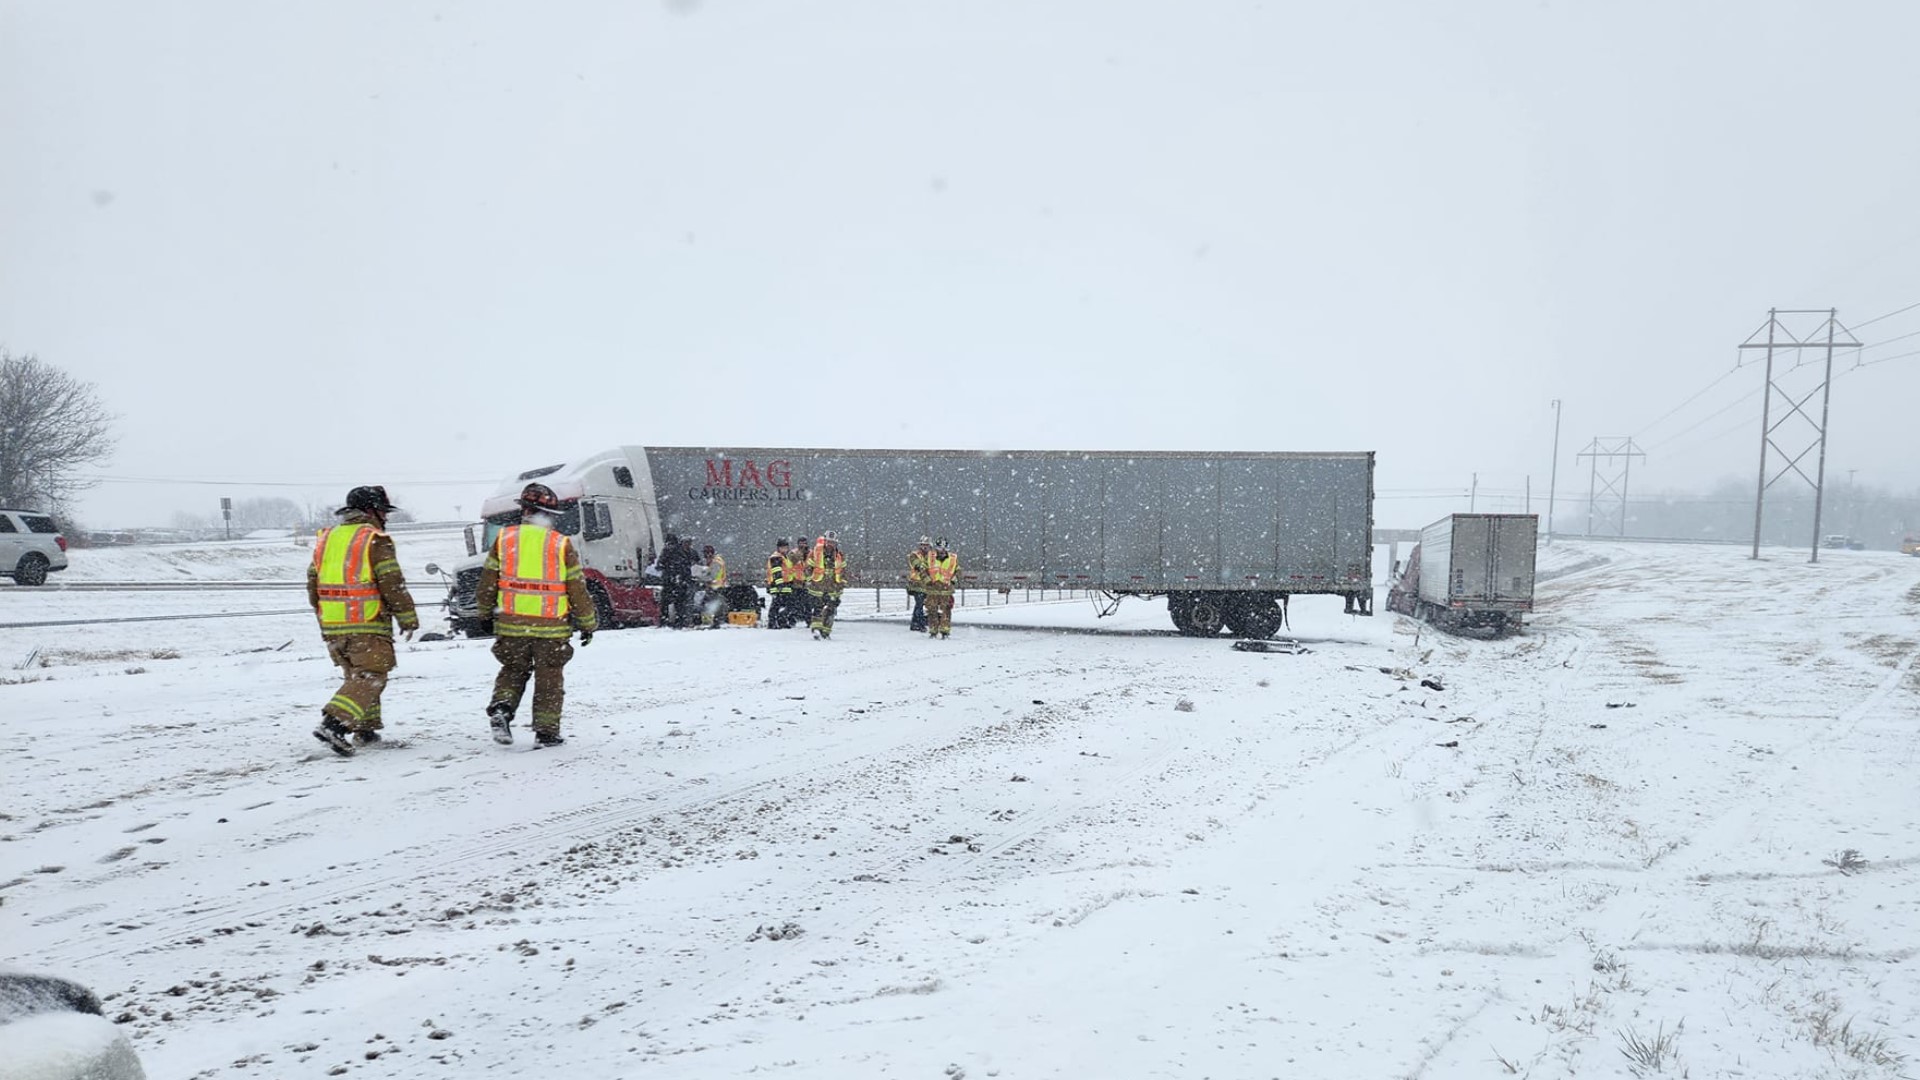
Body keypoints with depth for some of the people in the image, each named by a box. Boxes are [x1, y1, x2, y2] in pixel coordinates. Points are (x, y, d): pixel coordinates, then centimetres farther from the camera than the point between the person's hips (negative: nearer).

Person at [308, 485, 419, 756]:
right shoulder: (375, 540, -7)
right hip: (368, 625, -7)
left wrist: (325, 619, 29)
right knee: (370, 678, -5)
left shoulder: (326, 539, 14)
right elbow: (392, 584, -12)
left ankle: (365, 730, 21)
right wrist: (408, 618, -2)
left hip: (332, 627, 7)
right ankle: (333, 724, -20)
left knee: (356, 676, 19)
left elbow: (313, 586, 18)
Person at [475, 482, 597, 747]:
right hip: (552, 627, -2)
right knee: (549, 678, 10)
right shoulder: (562, 544, -5)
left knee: (513, 670, 21)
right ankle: (546, 731, 12)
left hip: (511, 624, 2)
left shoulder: (505, 538, 1)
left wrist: (486, 612, 22)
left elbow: (487, 581, 6)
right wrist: (588, 624, 8)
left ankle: (501, 708, 0)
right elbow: (577, 588, -2)